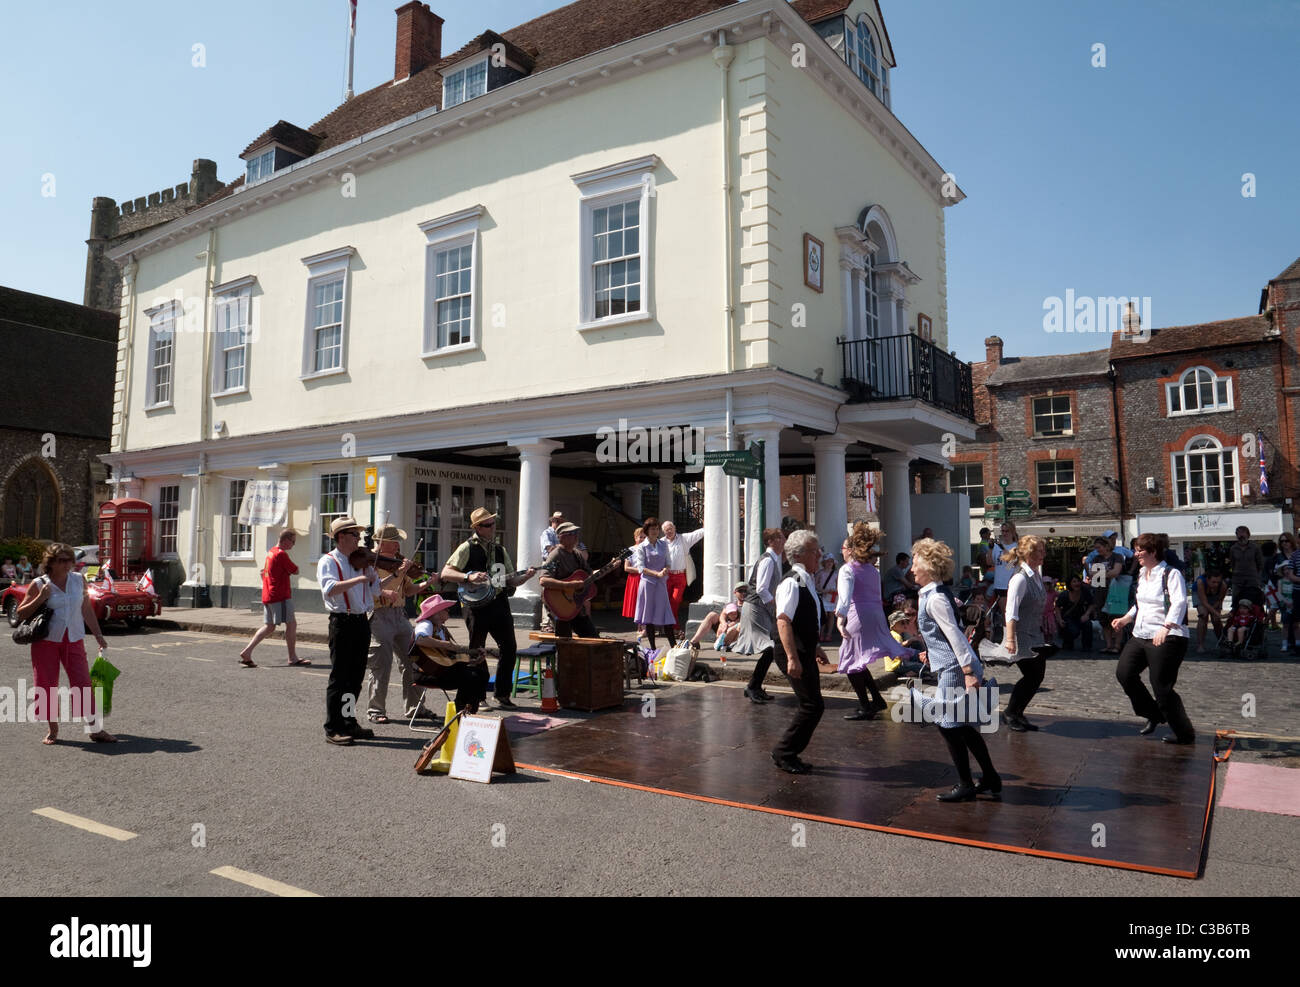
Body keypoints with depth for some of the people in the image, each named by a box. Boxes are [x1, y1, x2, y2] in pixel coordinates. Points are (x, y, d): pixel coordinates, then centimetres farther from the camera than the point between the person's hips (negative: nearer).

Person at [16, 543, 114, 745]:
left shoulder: (79, 580, 5)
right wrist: (40, 599, -15)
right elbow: (20, 615, 1)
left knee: (84, 684, -3)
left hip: (74, 641, 1)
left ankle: (96, 729, 0)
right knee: (46, 686, 3)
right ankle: (52, 730, 20)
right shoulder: (39, 585, -3)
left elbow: (87, 610, 13)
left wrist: (98, 635, 12)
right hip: (46, 641, -1)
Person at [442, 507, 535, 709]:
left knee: (509, 647, 2)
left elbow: (510, 580, 18)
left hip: (499, 603, 5)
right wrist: (469, 576, -23)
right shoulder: (467, 548, -1)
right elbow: (445, 573, -9)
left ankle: (502, 694, 14)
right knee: (477, 652, 2)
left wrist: (525, 576, -2)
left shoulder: (500, 550, 17)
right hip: (477, 604, -5)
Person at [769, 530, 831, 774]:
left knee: (812, 706, 12)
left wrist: (815, 648, 26)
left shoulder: (806, 581, 13)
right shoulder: (792, 582, -18)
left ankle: (787, 754, 23)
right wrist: (792, 658, -29)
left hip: (804, 652, 10)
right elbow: (783, 621, -25)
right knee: (813, 706, -8)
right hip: (793, 653, -10)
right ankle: (784, 753, 5)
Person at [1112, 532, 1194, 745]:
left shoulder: (1171, 575, -11)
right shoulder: (1142, 575, 15)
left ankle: (1185, 735, 12)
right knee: (1124, 672, -3)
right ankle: (1154, 715, 16)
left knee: (1162, 687, -6)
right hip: (1140, 636, 8)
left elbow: (1179, 603, -24)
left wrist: (1165, 628, -36)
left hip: (1167, 638, -8)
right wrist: (1125, 619, 14)